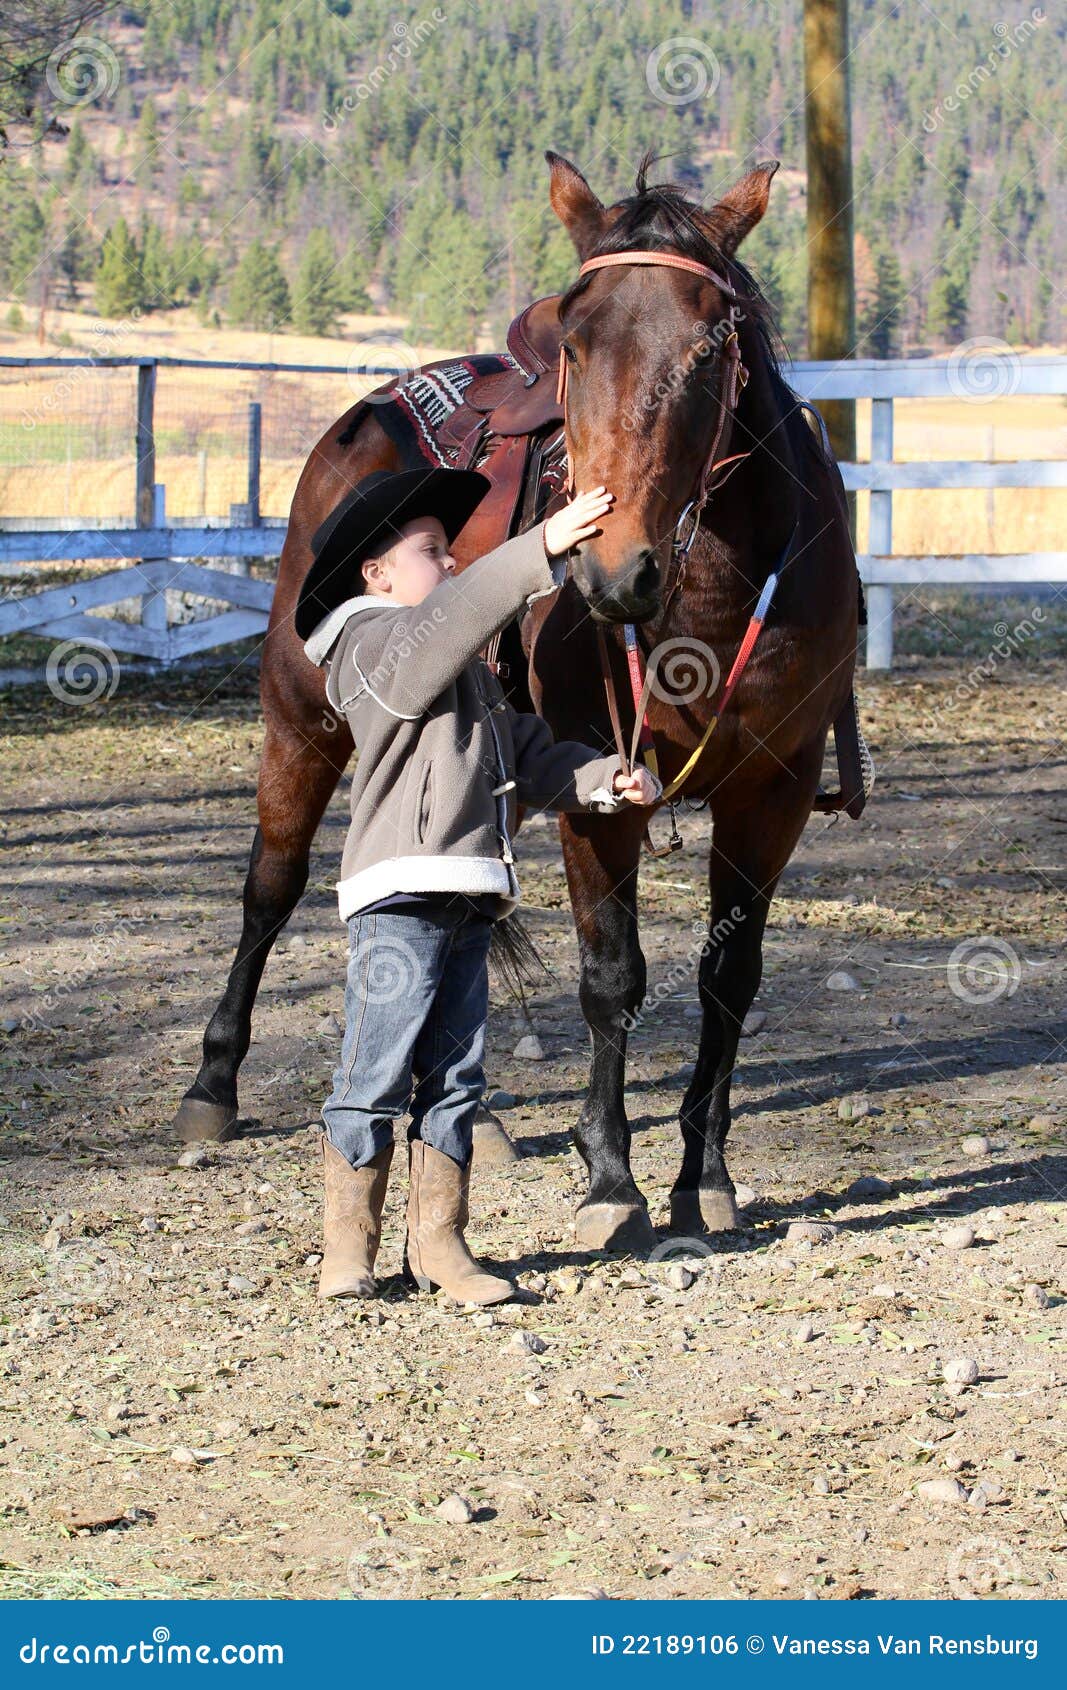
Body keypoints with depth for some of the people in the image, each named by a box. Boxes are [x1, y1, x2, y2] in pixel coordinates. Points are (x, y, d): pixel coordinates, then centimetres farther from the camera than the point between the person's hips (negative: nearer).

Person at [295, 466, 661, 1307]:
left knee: (455, 1074, 9)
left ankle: (439, 1244, 14)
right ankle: (347, 1248, 1)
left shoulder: (464, 669, 25)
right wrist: (543, 549, -29)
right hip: (402, 889, -9)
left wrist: (607, 777, 4)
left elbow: (527, 752, 21)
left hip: (469, 893, 9)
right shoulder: (375, 648, -5)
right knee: (378, 1070, -6)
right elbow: (455, 614, -23)